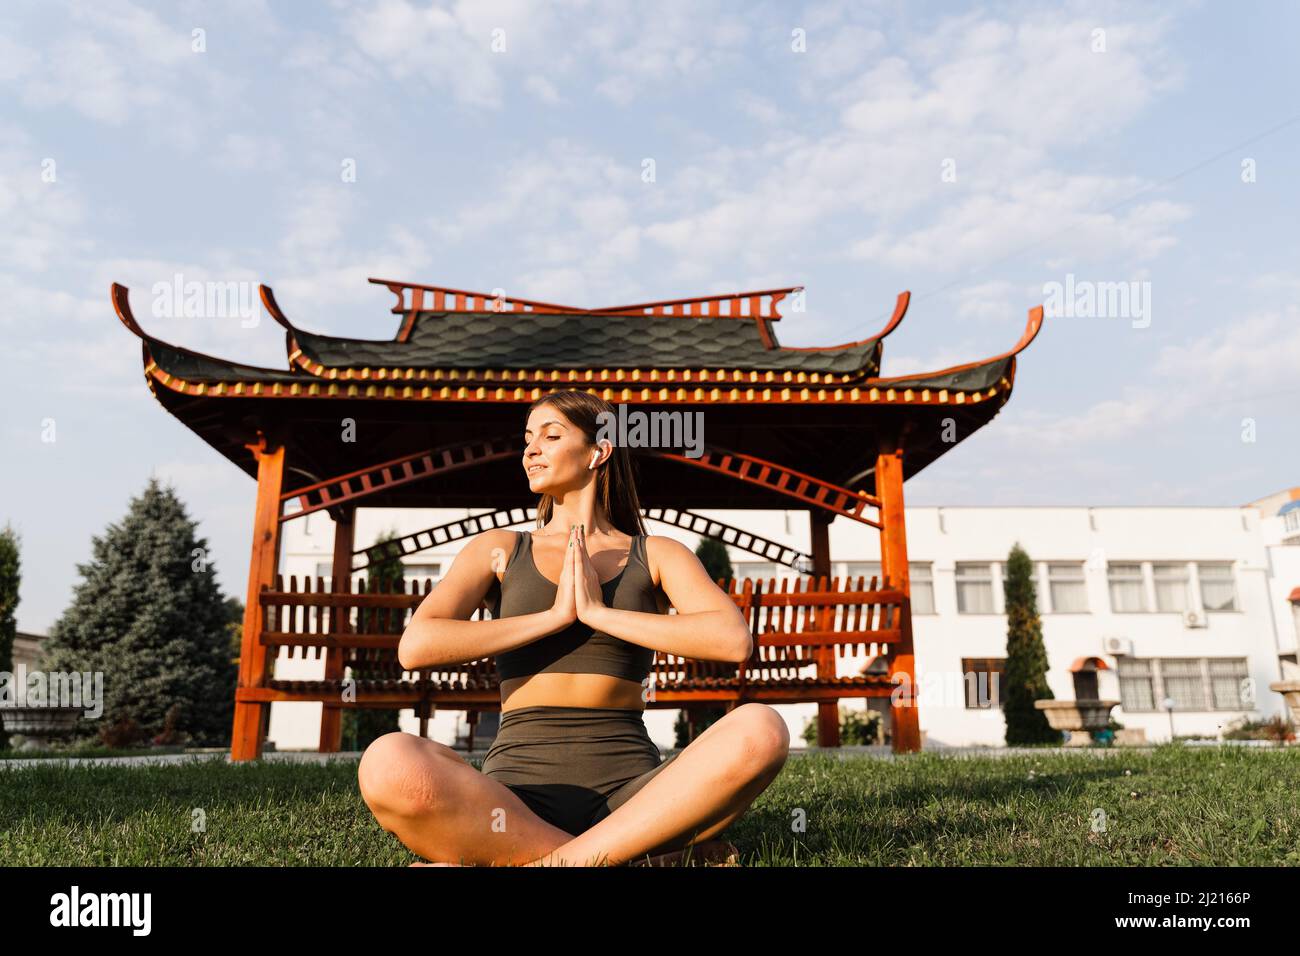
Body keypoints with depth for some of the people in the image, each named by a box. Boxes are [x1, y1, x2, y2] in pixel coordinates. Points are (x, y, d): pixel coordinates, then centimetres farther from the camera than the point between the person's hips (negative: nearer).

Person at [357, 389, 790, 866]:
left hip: (631, 795, 1)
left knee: (761, 729, -29)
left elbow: (734, 640, -8)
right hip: (517, 802, 0)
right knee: (388, 763, -32)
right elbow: (415, 647, -4)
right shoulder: (497, 550, 13)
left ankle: (527, 864, -23)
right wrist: (554, 616, -4)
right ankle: (630, 853, -21)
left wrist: (598, 612, -6)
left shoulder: (657, 555, 11)